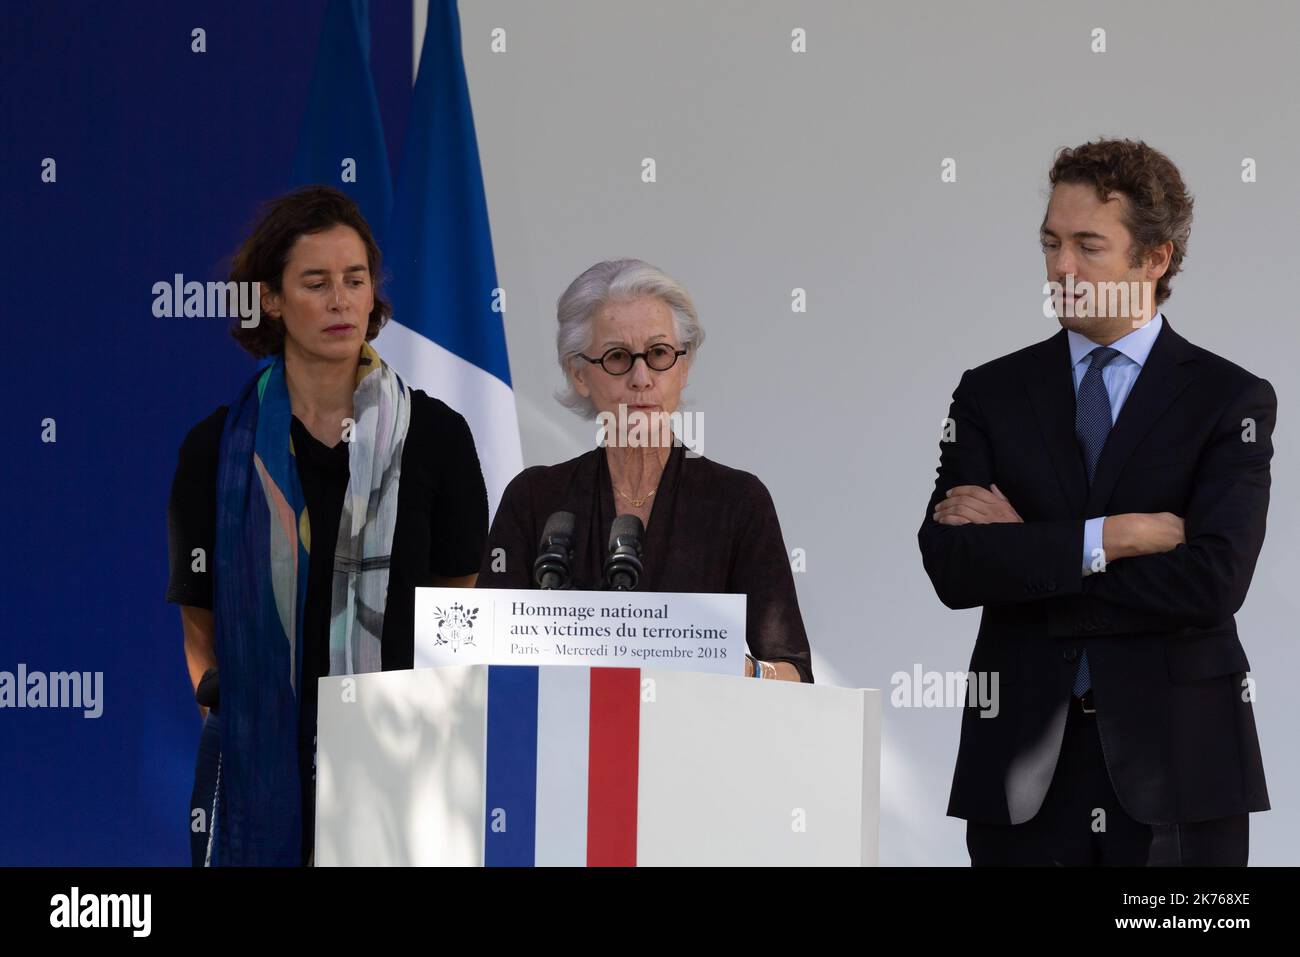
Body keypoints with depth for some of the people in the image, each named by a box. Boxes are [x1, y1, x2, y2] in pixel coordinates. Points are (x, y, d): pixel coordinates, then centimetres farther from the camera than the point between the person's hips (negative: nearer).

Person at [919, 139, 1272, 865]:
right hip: (1023, 766, 2)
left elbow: (1213, 581, -13)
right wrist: (1102, 540, -15)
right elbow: (950, 566, -5)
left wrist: (1023, 553, -9)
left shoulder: (1233, 401, 1)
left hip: (1174, 759, -2)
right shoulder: (991, 393, 9)